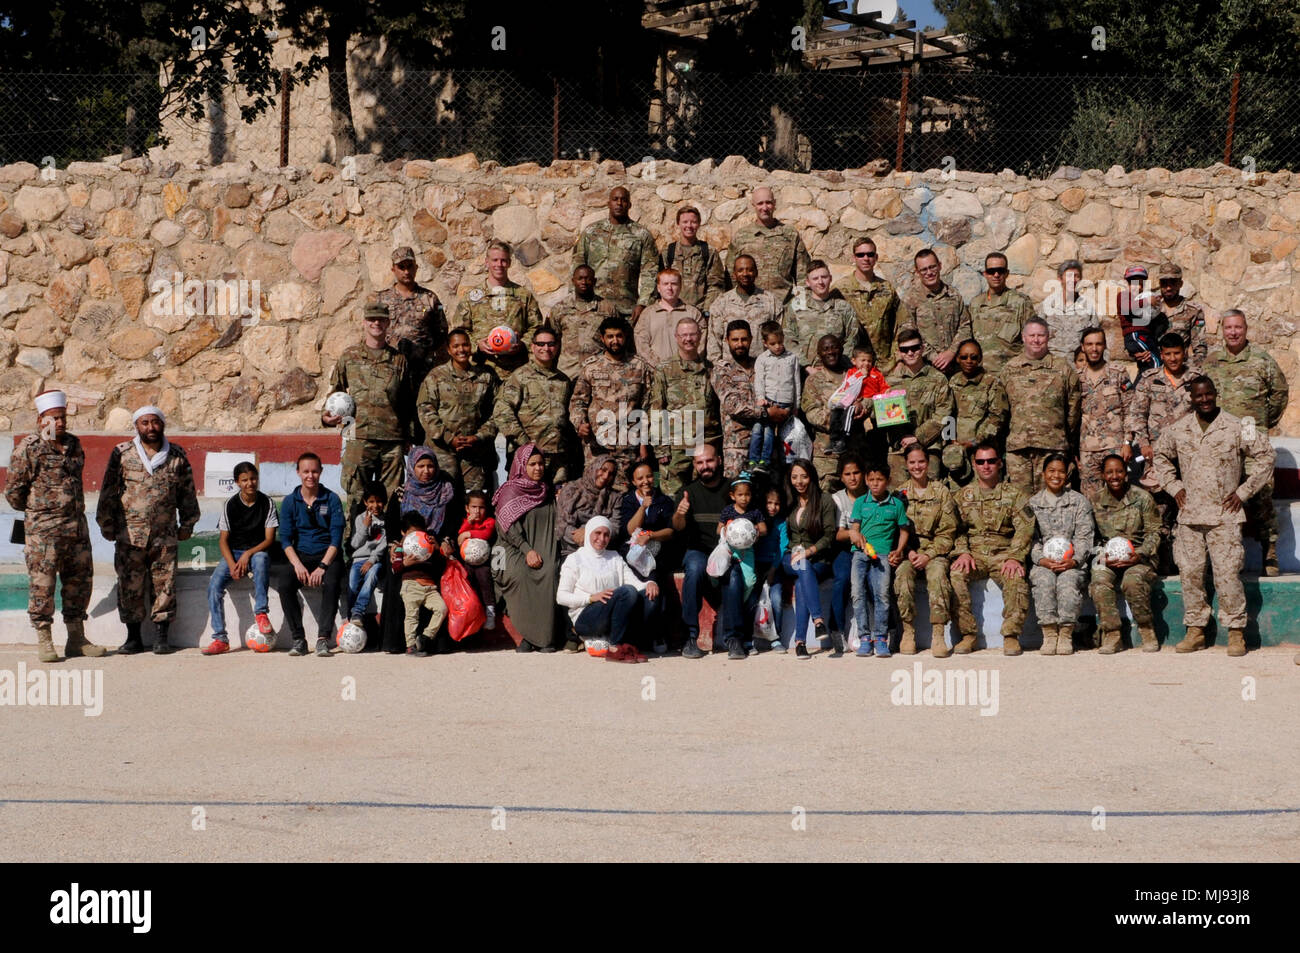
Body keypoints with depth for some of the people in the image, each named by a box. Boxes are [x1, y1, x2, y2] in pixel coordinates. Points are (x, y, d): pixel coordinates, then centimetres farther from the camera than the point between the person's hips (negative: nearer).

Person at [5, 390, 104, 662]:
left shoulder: (74, 445, 12)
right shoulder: (28, 449, -7)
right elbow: (13, 491, -2)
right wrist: (33, 510, 10)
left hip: (76, 525, 6)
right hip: (43, 528, -6)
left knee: (79, 581, 8)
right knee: (42, 585, -4)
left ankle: (77, 640, 17)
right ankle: (44, 642, 2)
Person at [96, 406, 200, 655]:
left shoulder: (177, 455, 7)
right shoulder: (122, 454, 4)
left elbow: (187, 493, 14)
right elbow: (109, 492, 7)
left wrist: (187, 525, 12)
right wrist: (107, 525, 6)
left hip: (165, 535, 0)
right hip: (130, 534, 0)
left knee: (165, 586, -1)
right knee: (130, 587, 1)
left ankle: (162, 637, 7)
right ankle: (133, 637, 11)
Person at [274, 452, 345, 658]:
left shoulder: (332, 499, 2)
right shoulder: (289, 502, 7)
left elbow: (336, 538, -4)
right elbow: (285, 539, 1)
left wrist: (322, 566, -18)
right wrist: (298, 565, -17)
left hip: (328, 556, -2)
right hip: (300, 556, 2)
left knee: (331, 584, -33)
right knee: (283, 584, -28)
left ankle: (323, 639, -30)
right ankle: (298, 639, -21)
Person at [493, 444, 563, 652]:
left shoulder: (548, 492, 20)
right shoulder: (510, 492, 8)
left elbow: (554, 525, 17)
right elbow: (511, 528, -3)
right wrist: (528, 551, -17)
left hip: (545, 551, 2)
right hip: (518, 551, -2)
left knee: (549, 574, -30)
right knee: (521, 574, -34)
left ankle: (545, 637, -28)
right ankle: (526, 636, -24)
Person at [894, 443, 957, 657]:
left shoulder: (942, 492, 6)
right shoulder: (900, 493, 11)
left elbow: (947, 533, 1)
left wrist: (928, 555, -12)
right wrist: (909, 552, -10)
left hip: (935, 550, -1)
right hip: (907, 550, 1)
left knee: (937, 574, -34)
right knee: (903, 574, -32)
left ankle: (937, 634, -34)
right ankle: (908, 631, -26)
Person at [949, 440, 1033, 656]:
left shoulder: (1015, 495, 10)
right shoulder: (962, 496, 16)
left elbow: (1024, 529, 0)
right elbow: (956, 528, 6)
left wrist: (1014, 557, -16)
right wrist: (963, 553, -13)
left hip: (1003, 554, -1)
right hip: (973, 554, 1)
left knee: (1016, 579, -34)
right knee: (955, 575, -31)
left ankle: (1011, 635, -23)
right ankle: (968, 635, -24)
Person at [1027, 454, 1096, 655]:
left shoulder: (1079, 501, 11)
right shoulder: (1032, 503, 14)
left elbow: (1084, 537, 4)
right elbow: (1030, 538, 6)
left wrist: (1073, 560, -13)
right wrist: (1042, 559, -13)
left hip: (1072, 562, -1)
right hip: (1043, 562, 1)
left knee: (1068, 581, -33)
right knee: (1044, 580, -33)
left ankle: (1066, 635, -29)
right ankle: (1049, 634, -31)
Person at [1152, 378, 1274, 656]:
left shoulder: (1236, 428, -2)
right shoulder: (1178, 430, 8)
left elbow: (1265, 456, 3)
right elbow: (1161, 455, 25)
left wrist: (1243, 491, -1)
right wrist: (1174, 487, 13)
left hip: (1224, 515, -4)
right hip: (1189, 515, 4)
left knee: (1227, 573, -9)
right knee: (1190, 572, 3)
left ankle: (1236, 632, -2)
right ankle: (1195, 630, 12)